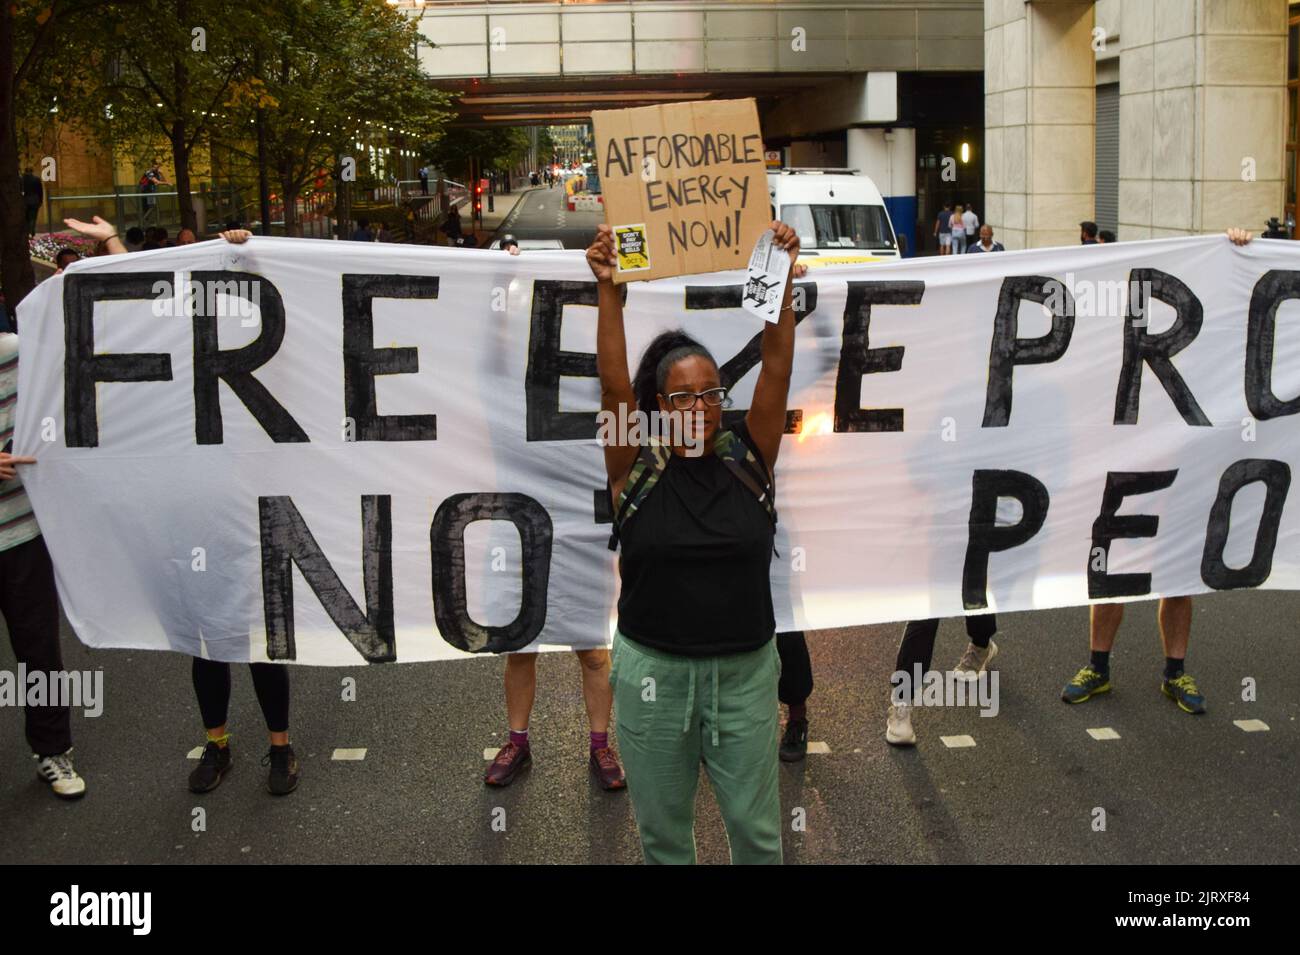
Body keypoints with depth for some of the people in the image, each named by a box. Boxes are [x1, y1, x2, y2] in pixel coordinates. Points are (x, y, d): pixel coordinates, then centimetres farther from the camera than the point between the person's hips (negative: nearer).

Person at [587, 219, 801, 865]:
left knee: (757, 827, 12)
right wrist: (608, 290, -23)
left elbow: (776, 371, -10)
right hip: (653, 671, 0)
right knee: (662, 830, 15)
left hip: (745, 671, 1)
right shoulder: (636, 467, -5)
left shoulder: (747, 460, -2)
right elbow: (614, 383, -16)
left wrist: (783, 281, -18)